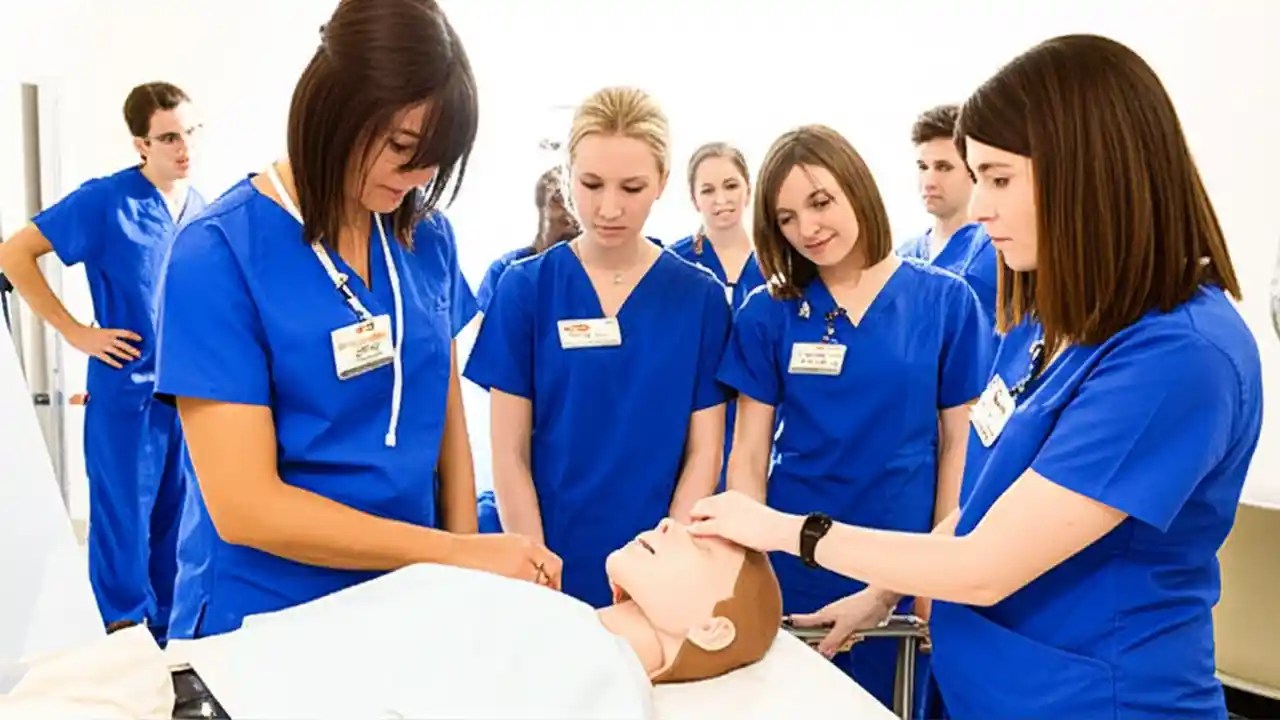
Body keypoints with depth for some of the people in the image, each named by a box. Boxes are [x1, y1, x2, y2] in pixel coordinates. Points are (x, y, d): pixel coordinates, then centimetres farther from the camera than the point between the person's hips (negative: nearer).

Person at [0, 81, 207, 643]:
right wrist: (74, 331, -11)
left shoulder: (202, 210, 5)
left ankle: (170, 631, 30)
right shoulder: (105, 201, -12)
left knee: (179, 513, 14)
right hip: (126, 389, -5)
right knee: (123, 518, 6)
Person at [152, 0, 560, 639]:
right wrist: (459, 553, -20)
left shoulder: (427, 237, -2)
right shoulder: (217, 254, -16)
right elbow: (245, 507, -19)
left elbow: (446, 414, 6)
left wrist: (468, 573, -3)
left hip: (410, 606, 5)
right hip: (268, 621, -4)